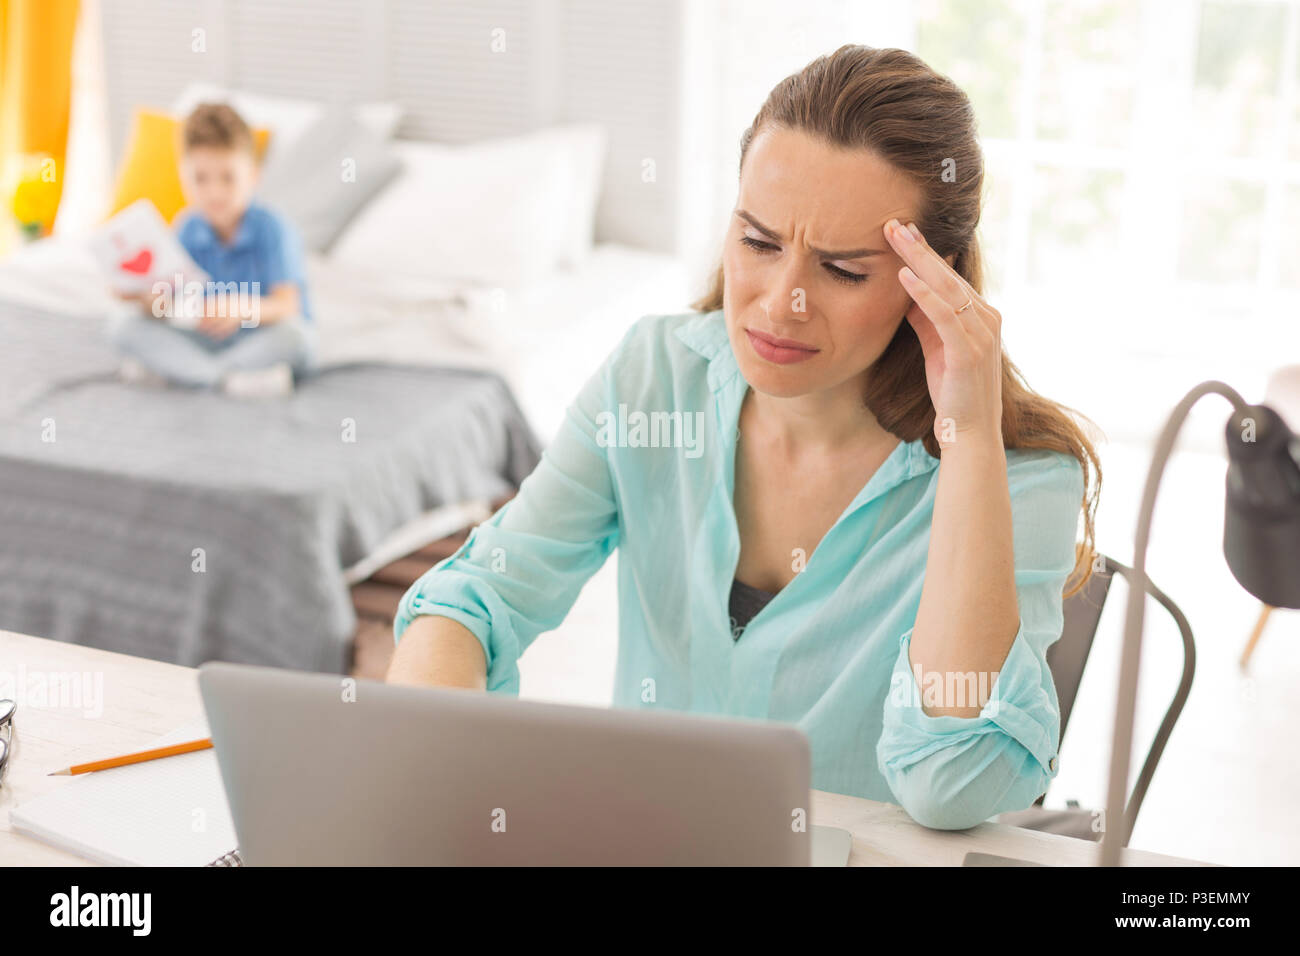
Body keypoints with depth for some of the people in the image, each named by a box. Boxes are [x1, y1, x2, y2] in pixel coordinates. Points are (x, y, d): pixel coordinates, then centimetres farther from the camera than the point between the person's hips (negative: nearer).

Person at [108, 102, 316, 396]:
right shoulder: (187, 229, -3)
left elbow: (287, 304, -25)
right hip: (207, 338, 3)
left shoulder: (272, 229, -15)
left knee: (296, 336, -37)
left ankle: (172, 368, -24)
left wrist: (244, 308, -46)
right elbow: (170, 304, -6)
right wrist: (152, 303, -31)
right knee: (124, 328, -14)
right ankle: (229, 377, -29)